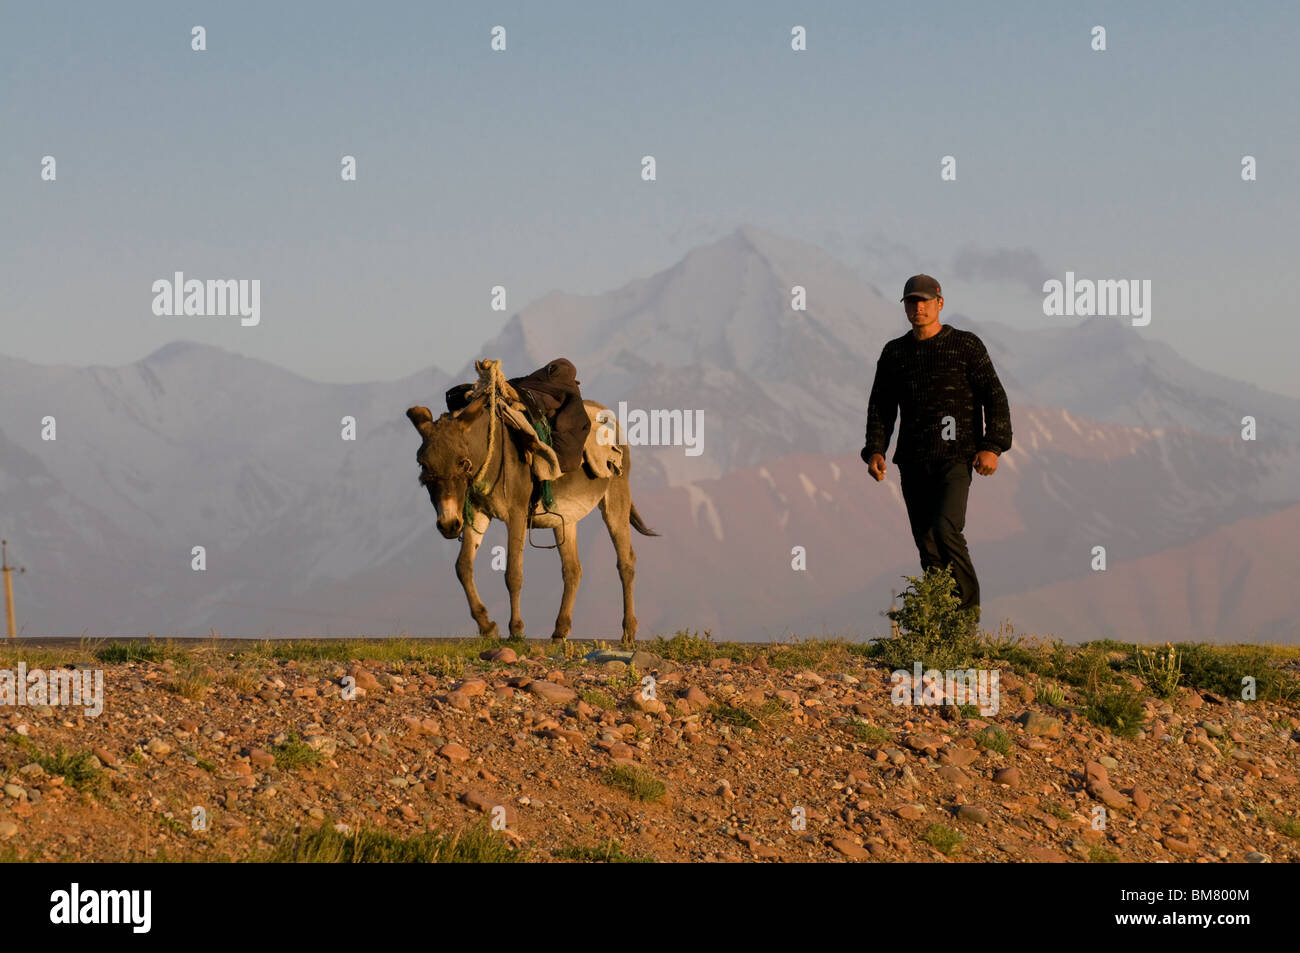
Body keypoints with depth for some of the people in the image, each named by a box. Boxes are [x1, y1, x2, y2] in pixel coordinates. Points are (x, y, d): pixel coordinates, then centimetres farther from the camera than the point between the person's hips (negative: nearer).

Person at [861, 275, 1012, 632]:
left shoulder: (966, 346, 2)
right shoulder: (894, 352, 13)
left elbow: (995, 398, -1)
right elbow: (880, 406, 16)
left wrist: (992, 446, -13)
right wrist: (875, 450, 2)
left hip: (955, 456, -5)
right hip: (913, 461, 5)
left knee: (945, 529, -21)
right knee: (926, 542, 3)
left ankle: (969, 604, -7)